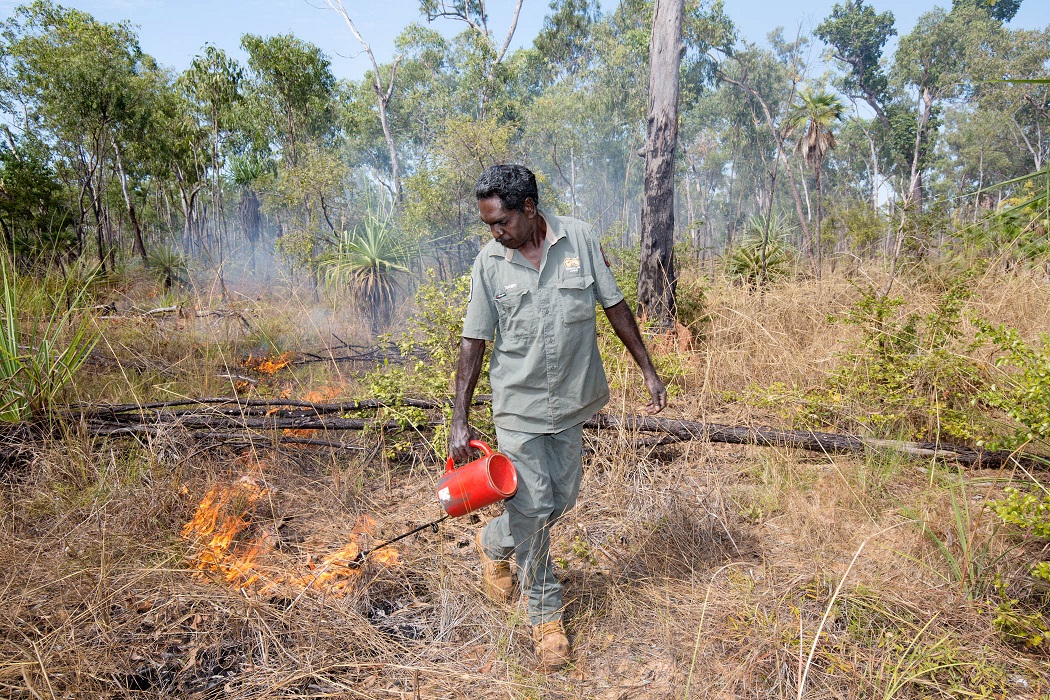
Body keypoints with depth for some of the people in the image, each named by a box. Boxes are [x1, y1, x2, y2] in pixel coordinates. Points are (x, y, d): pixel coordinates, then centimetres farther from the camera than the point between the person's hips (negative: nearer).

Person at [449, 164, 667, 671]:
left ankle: (494, 543, 42)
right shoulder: (489, 263, -7)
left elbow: (614, 305, 2)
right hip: (518, 404, -2)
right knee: (533, 506, 0)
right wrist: (460, 419, -8)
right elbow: (474, 342, -4)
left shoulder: (579, 239, -6)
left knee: (562, 498, 13)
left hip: (571, 401, 2)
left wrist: (648, 370, 3)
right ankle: (545, 613, 23)